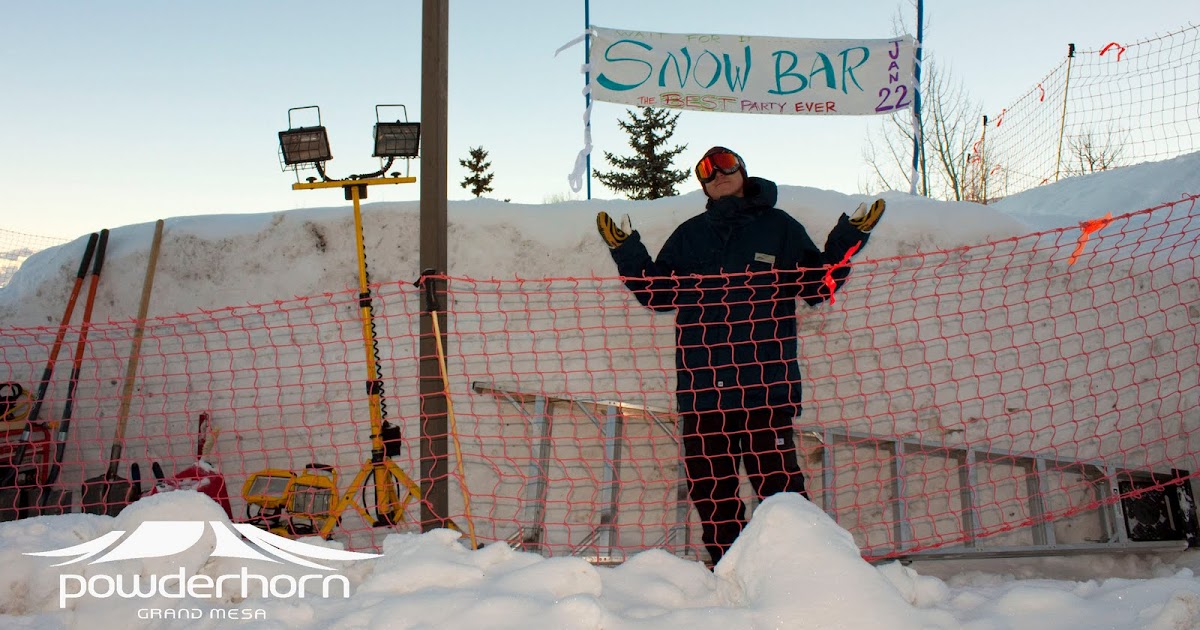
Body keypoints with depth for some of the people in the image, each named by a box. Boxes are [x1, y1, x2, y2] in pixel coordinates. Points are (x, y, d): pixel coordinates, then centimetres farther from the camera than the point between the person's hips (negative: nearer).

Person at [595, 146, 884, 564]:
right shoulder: (689, 235, 17)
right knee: (708, 486, 6)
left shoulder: (779, 227, 9)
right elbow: (657, 294, 17)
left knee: (777, 484, -8)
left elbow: (818, 286, 6)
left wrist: (846, 241, -5)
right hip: (701, 387, 4)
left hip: (764, 385, -3)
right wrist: (626, 251, 6)